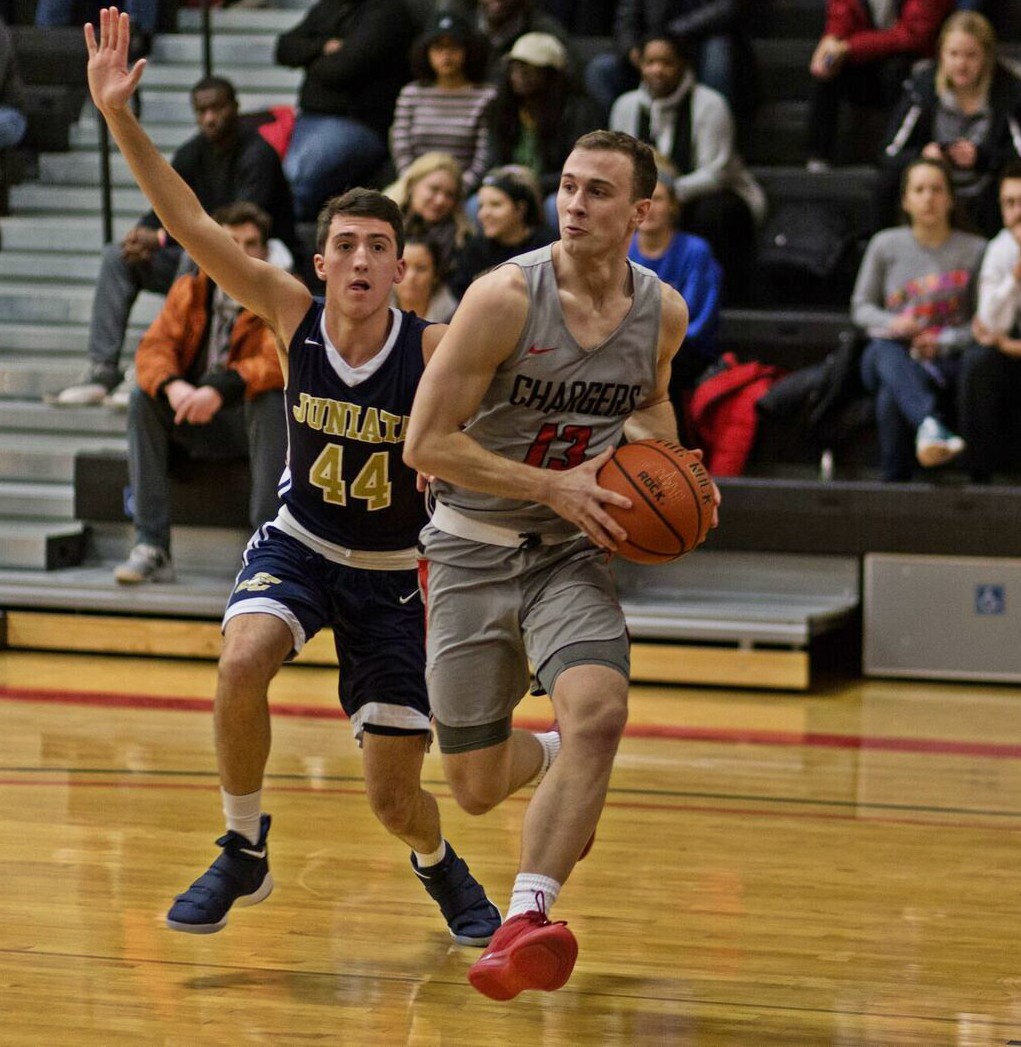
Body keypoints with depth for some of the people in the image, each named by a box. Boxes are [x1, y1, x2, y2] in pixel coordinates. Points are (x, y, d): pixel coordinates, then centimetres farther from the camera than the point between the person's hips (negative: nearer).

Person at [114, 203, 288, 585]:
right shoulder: (189, 290, 4)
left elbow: (278, 362, -25)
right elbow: (153, 347, -8)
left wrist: (220, 390, -41)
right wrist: (173, 386, -32)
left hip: (255, 423, -3)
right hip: (197, 425, 3)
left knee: (271, 400, -34)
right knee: (142, 398, -21)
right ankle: (151, 547, -26)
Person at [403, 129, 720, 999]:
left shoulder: (663, 311, -4)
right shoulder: (506, 297, -19)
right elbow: (426, 443, -17)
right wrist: (552, 485, -23)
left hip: (572, 552, 2)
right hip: (473, 549, -2)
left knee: (599, 709, -29)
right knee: (476, 789, 5)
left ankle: (525, 919, -30)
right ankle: (550, 760, 43)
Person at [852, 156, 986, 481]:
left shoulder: (973, 250, 7)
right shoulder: (885, 244, 11)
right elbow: (861, 308, 13)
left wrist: (943, 342, -12)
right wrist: (892, 323, -9)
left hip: (945, 361, -1)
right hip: (890, 355, 1)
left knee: (891, 396, -37)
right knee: (886, 351, -41)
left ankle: (894, 483, -40)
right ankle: (930, 424, -67)